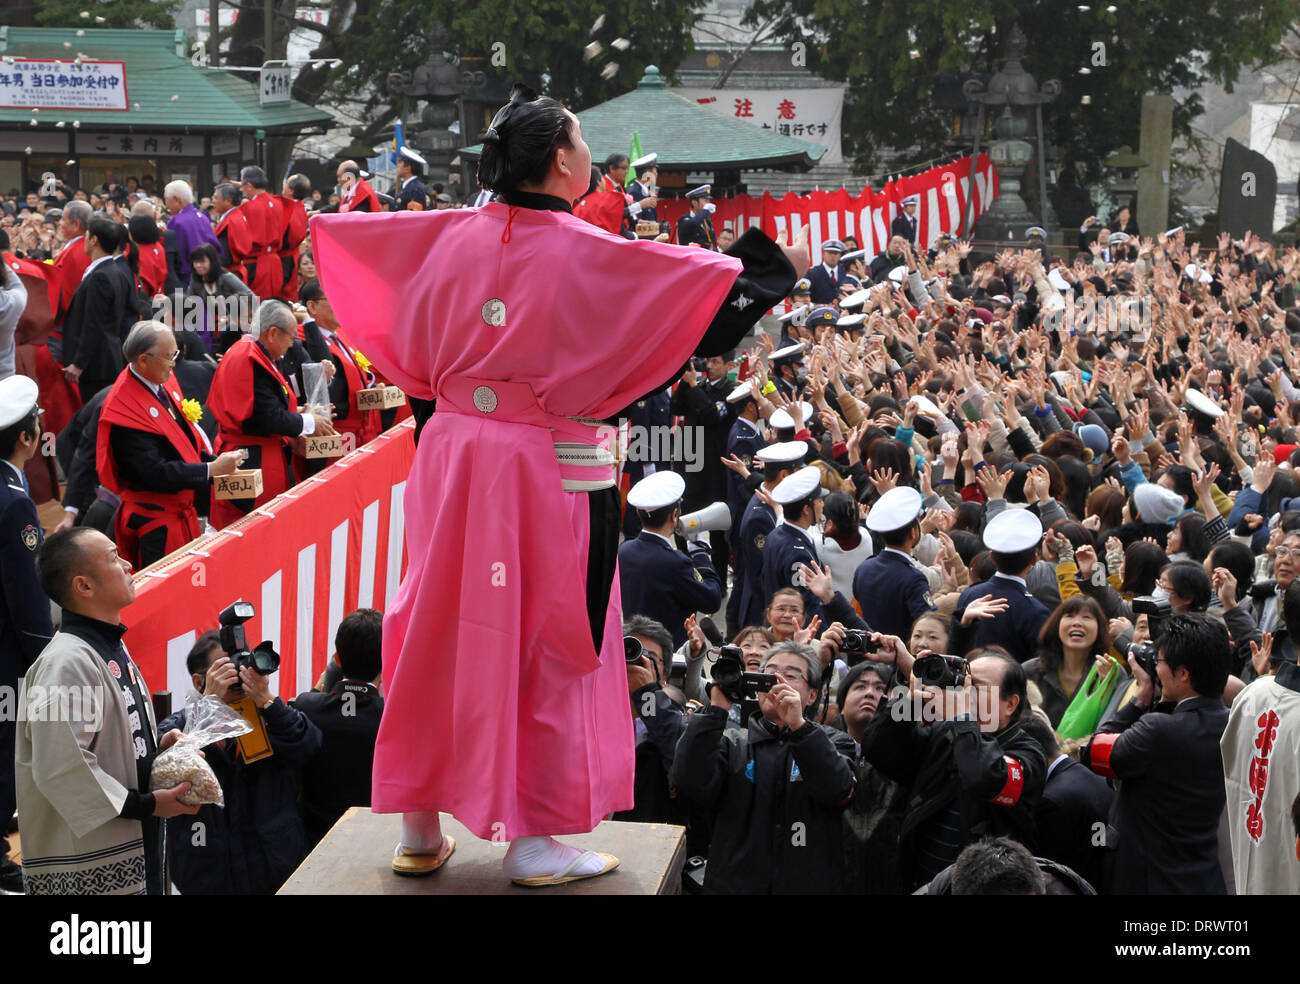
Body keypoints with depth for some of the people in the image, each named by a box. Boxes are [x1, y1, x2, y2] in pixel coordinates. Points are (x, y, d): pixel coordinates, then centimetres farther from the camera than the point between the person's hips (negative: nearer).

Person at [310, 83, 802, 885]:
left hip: (455, 460, 6)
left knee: (443, 629, 12)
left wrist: (321, 233, 39)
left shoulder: (451, 237, 2)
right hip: (551, 472, -6)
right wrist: (774, 266, -3)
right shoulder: (587, 253, -14)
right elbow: (700, 287, -16)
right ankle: (535, 839, 9)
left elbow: (352, 245, 18)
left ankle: (421, 828, 20)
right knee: (543, 642, 3)